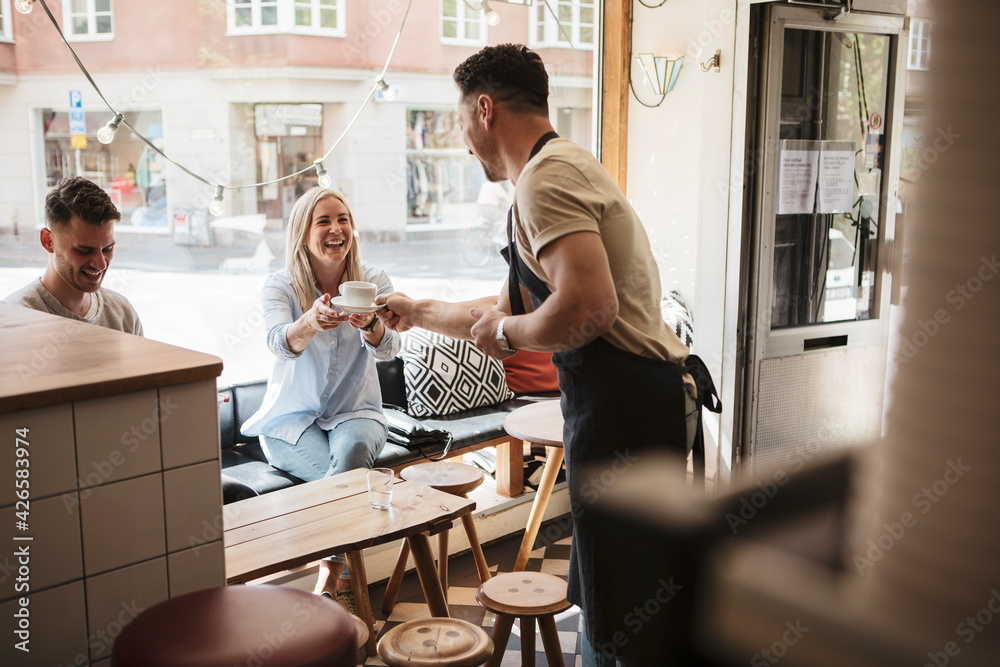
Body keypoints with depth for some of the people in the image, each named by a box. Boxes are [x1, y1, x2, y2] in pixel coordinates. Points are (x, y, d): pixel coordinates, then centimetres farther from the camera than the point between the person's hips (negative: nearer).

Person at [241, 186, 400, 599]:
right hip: (292, 417, -1)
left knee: (353, 449, -33)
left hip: (355, 413, 1)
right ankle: (339, 569, -16)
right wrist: (311, 322, -51)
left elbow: (388, 348, -20)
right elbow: (279, 343, -27)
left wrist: (369, 324, -45)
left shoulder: (373, 282, -2)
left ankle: (328, 574, -26)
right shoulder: (279, 286, -6)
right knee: (347, 473, -30)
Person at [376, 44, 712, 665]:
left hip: (625, 403, -11)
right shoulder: (562, 166, 20)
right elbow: (507, 310, 29)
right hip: (629, 397, 11)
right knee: (606, 593, 22)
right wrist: (420, 312, 38)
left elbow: (588, 308, -29)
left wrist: (508, 332, -10)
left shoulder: (547, 176, -13)